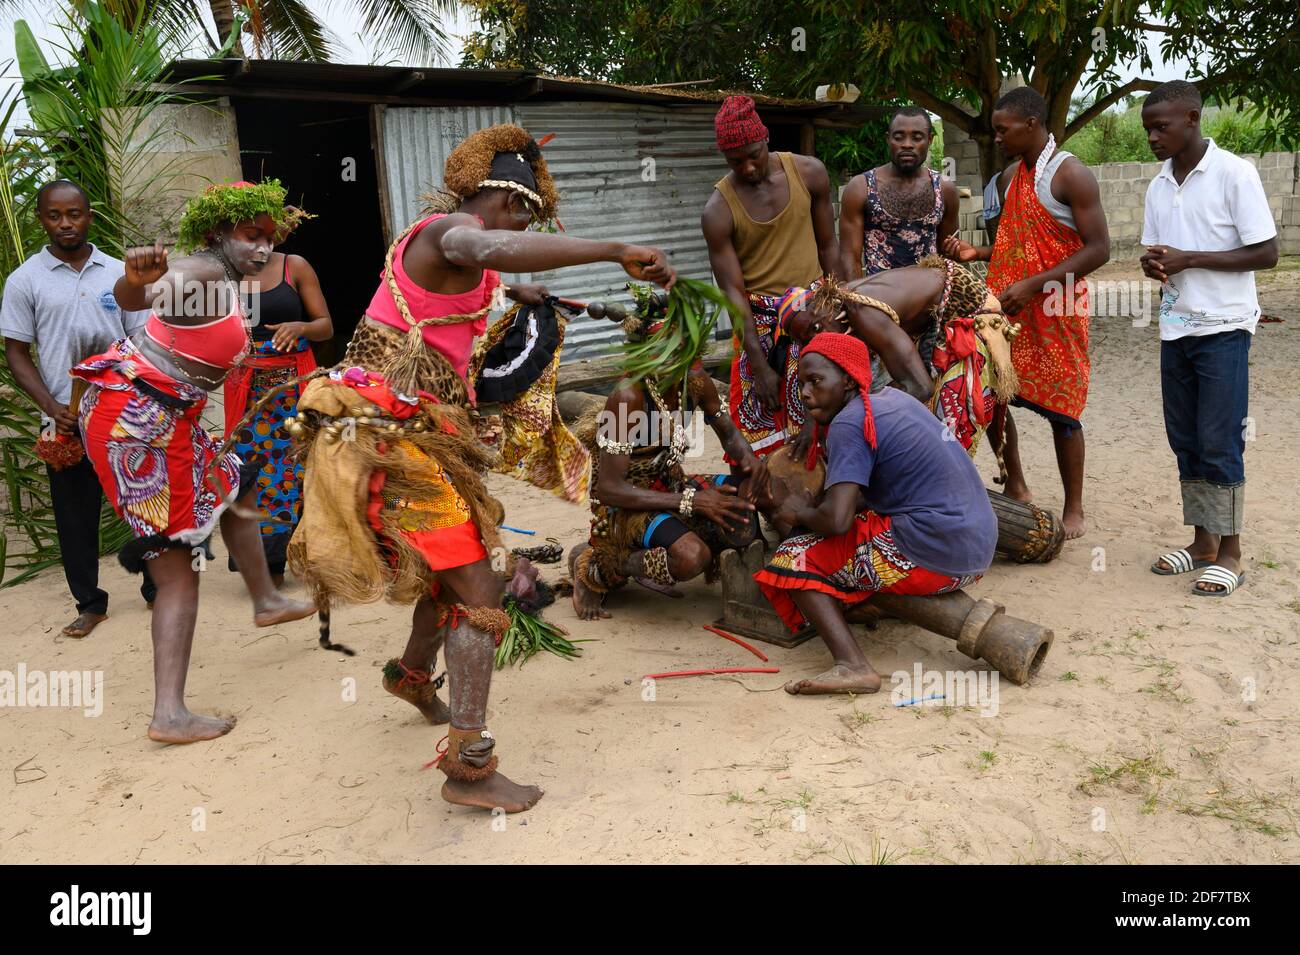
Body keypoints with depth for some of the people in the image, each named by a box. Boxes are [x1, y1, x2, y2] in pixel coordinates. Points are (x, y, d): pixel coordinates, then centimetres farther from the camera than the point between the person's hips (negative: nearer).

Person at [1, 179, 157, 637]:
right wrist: (51, 406, -12)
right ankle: (90, 603, 20)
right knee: (75, 514, 7)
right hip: (65, 422, -1)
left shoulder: (120, 273, 4)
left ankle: (157, 588, 23)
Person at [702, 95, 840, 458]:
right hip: (758, 320, -1)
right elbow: (733, 290, -11)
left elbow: (828, 245, 6)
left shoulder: (809, 173, -4)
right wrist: (759, 365, -14)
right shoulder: (718, 210, -11)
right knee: (759, 419, 1)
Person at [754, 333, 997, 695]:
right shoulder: (893, 398, 15)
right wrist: (812, 507, 11)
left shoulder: (849, 423, -12)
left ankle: (853, 665, -22)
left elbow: (836, 519, -22)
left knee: (794, 558, -5)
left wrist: (800, 514, -1)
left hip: (933, 555, -10)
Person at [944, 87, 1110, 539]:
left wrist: (1034, 285, -23)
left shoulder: (1071, 175, -11)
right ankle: (1016, 489, 23)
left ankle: (1073, 509, 14)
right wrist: (977, 252, 3)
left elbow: (1098, 249, -16)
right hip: (1008, 307, 7)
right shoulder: (1011, 175, 12)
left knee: (1059, 409, 0)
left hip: (1055, 312, -7)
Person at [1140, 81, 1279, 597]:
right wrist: (1153, 263, -7)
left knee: (1220, 443, -5)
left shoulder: (1233, 173, -9)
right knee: (1186, 440, 9)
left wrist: (1189, 259, -18)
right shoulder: (1159, 186, 10)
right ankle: (1203, 540, 19)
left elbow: (1266, 253, -12)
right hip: (1175, 328, 6)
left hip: (1223, 327, -6)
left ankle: (1230, 553, 5)